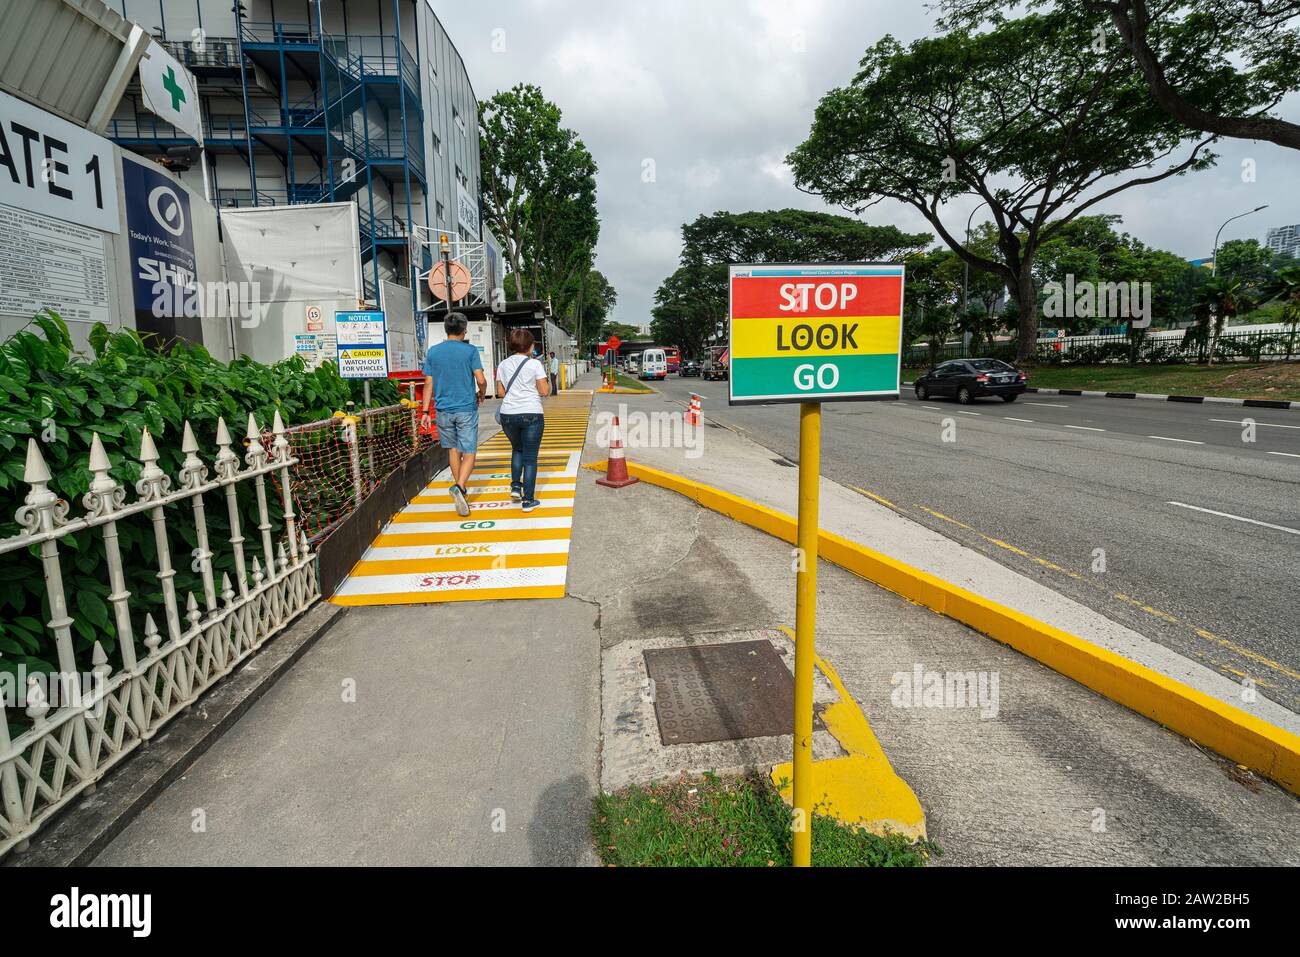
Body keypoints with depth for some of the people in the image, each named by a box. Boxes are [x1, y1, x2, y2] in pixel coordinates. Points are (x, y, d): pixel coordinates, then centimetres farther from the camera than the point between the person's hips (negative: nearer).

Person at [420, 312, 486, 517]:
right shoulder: (470, 351, -5)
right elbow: (481, 380, -11)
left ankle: (460, 489, 26)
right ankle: (459, 487, -22)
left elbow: (429, 384, 4)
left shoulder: (433, 352, 4)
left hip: (443, 410, 3)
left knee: (453, 449, 18)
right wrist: (482, 394, 10)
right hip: (466, 409, -3)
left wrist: (425, 411, 7)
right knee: (469, 453, 0)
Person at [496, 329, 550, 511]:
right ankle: (528, 500, 5)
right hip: (531, 414, -4)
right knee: (530, 457, 4)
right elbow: (544, 392, -8)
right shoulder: (535, 364, -6)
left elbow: (500, 392, 8)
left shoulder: (503, 365, 6)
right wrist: (548, 384, 12)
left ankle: (515, 486, 16)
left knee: (517, 449, 27)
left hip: (508, 415, 4)